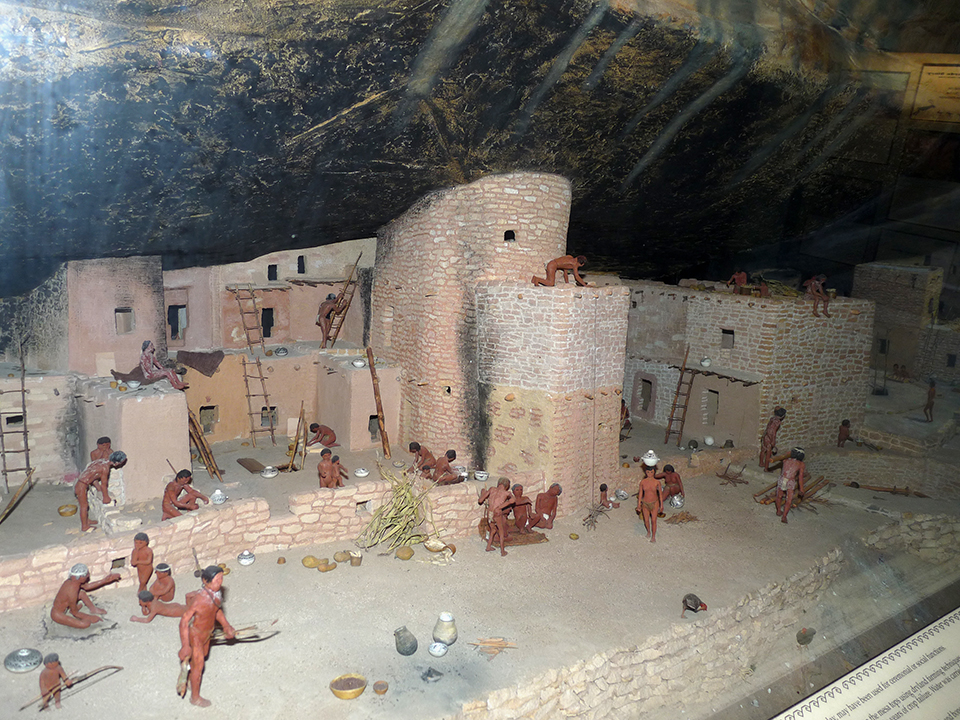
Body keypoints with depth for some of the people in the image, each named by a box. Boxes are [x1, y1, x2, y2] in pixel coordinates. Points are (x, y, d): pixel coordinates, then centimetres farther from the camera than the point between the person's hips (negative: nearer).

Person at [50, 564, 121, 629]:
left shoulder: (73, 580, -11)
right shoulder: (72, 592, -34)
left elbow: (86, 586, 11)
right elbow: (75, 613, -20)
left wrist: (105, 581, 9)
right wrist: (90, 617, -8)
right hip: (57, 615, -9)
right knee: (86, 624, -20)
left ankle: (93, 608, 19)